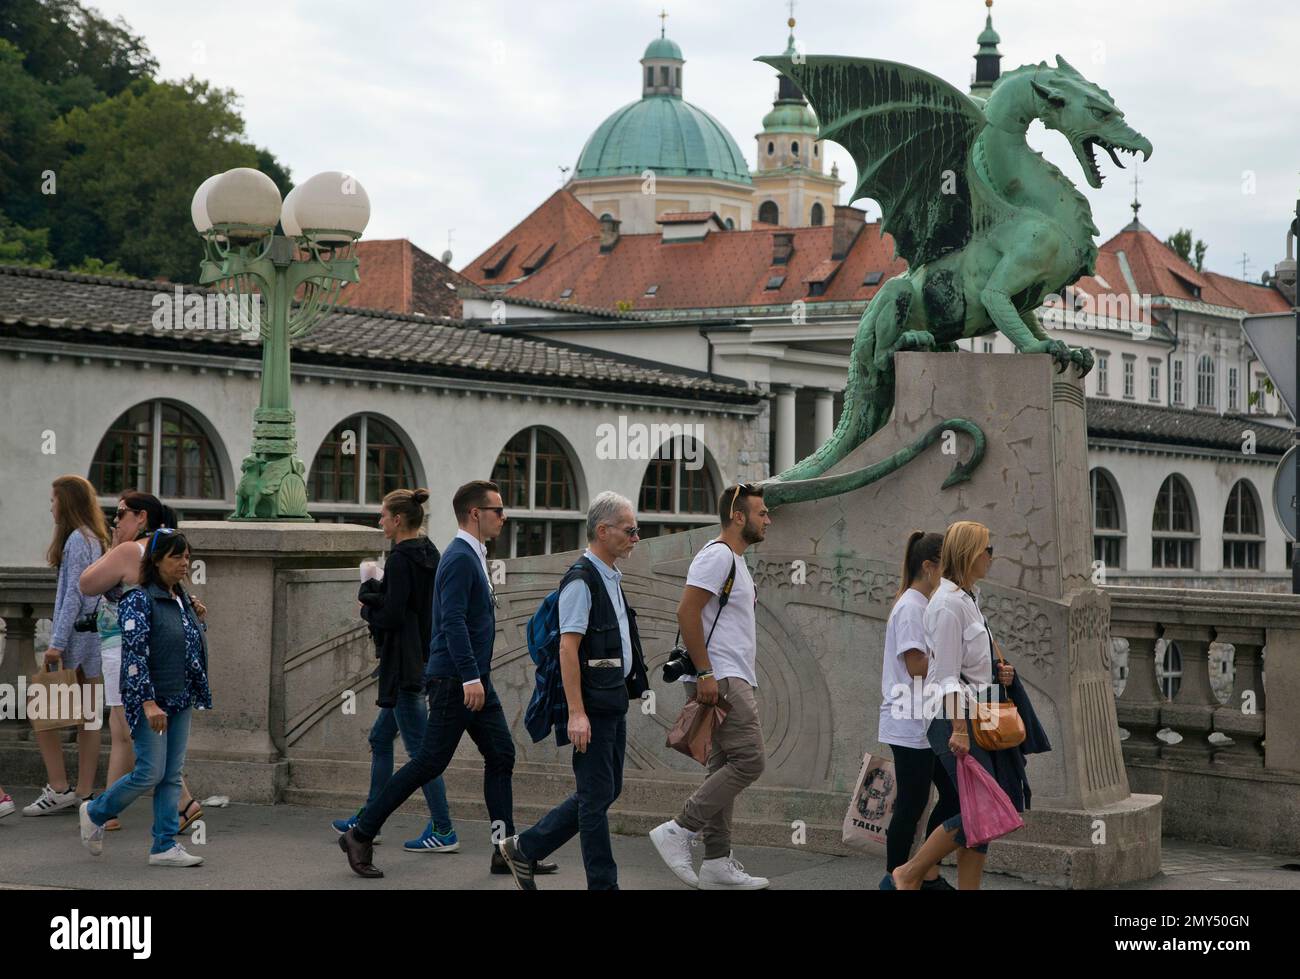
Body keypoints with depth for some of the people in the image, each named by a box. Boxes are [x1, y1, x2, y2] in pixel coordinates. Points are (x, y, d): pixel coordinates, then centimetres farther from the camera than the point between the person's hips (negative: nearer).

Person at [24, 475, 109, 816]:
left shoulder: (77, 539, -12)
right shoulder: (95, 538, 15)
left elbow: (73, 595, -18)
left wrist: (57, 643, -19)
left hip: (76, 641, -9)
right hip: (95, 642, 9)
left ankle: (58, 789, -3)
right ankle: (84, 793, 11)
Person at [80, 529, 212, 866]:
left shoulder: (182, 599, 11)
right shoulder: (139, 600, -13)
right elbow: (134, 655, -19)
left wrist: (199, 696, 19)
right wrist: (149, 703, -24)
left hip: (181, 700, 7)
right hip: (150, 701, -7)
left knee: (172, 775, 5)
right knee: (151, 772, -6)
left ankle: (165, 846, 8)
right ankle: (95, 812, 17)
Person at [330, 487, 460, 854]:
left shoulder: (400, 559, -17)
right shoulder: (428, 555, 11)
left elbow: (391, 615, -22)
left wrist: (366, 609, -3)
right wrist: (376, 601, 12)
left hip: (403, 664, -10)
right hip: (423, 657, 10)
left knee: (419, 746, -5)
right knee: (380, 737, 19)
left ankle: (443, 831, -2)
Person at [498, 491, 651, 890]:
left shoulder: (611, 577, 15)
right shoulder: (581, 580, -15)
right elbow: (568, 648, -20)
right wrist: (576, 713, -24)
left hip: (614, 699, 10)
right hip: (592, 704, -10)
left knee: (606, 790, 13)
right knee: (597, 794, -3)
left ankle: (524, 848, 22)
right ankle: (603, 883, 5)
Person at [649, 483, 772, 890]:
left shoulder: (735, 561, 21)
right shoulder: (717, 555, -12)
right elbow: (687, 611, -21)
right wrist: (705, 672, -22)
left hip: (733, 679, 11)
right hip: (722, 679, -11)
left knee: (726, 769, 9)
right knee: (749, 760, -15)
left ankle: (717, 864, 10)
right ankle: (677, 831, -12)